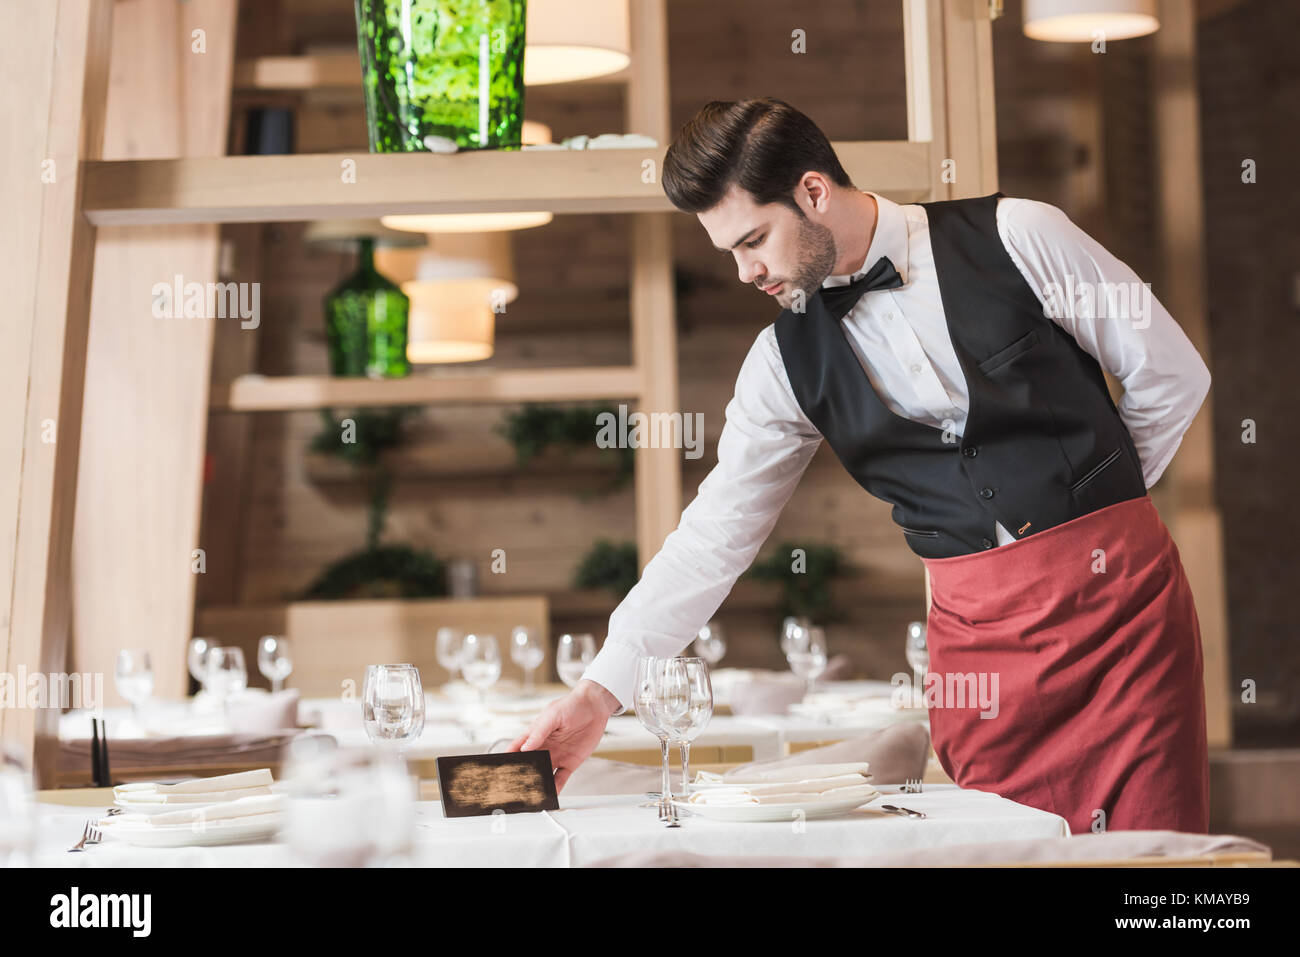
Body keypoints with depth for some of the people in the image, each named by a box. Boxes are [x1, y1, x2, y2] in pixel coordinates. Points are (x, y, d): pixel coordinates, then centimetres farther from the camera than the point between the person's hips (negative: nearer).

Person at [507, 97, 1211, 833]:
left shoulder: (1015, 237, -5)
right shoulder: (787, 359, 4)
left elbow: (1173, 374, 4)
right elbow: (716, 536, 4)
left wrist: (1084, 500, 6)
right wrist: (599, 693, -2)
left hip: (1117, 587, -2)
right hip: (980, 628, 3)